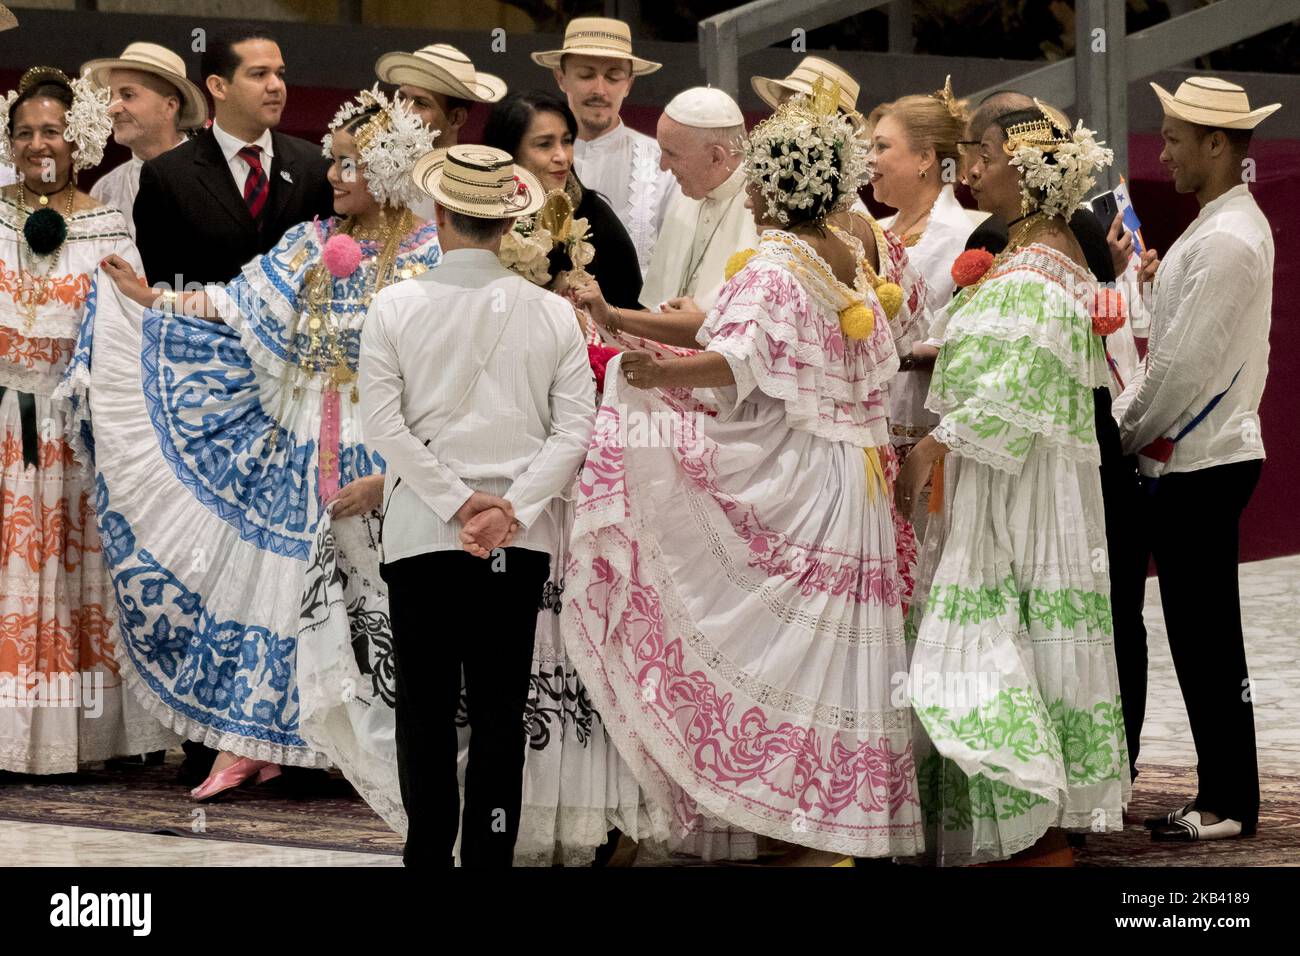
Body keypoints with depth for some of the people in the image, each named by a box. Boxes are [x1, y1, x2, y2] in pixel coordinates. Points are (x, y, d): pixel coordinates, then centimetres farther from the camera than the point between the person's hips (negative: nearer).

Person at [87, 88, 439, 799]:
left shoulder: (427, 260, -7)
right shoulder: (312, 242, 8)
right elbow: (239, 307, 9)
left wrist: (387, 475, -16)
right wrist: (152, 300, 1)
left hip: (382, 452, -4)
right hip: (298, 444, 4)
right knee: (276, 582, 2)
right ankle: (248, 745, 7)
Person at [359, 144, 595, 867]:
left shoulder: (396, 307, -4)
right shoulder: (552, 313, 0)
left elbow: (386, 427, -9)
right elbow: (574, 433, -5)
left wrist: (460, 504, -8)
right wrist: (507, 510, -9)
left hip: (421, 537, -1)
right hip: (520, 543, 1)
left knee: (426, 709, 8)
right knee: (501, 715, 5)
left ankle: (429, 851, 9)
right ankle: (489, 855, 3)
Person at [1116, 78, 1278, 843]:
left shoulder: (1227, 241, -18)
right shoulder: (1228, 225, 14)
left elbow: (1183, 365, -20)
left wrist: (1118, 432, -9)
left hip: (1201, 463, -10)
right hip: (1199, 457, 10)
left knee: (1206, 637, -4)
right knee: (1201, 635, 12)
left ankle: (1228, 803, 3)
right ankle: (1226, 794, 17)